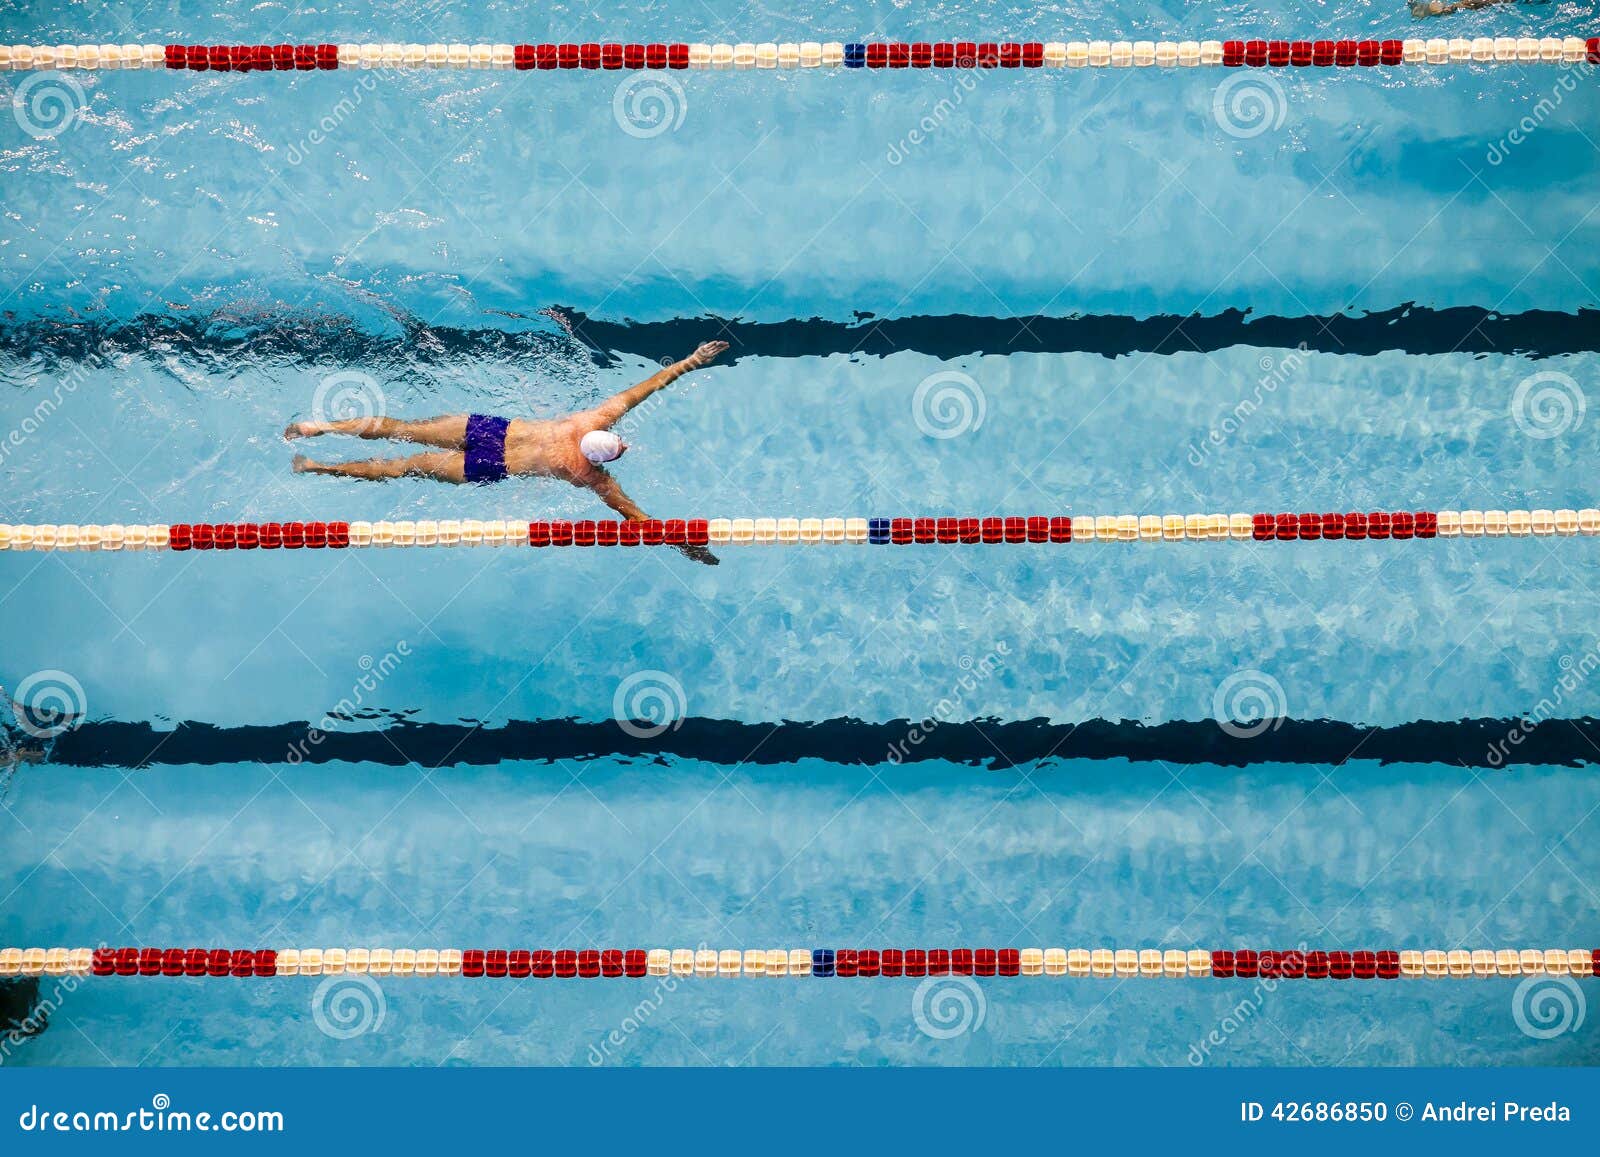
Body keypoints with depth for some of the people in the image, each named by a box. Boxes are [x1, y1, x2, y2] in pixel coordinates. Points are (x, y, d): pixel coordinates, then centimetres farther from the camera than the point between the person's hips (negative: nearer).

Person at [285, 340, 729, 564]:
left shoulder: (597, 419, -8)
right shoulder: (593, 478, -18)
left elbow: (640, 388, -4)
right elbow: (636, 516, -14)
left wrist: (689, 362, 0)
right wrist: (684, 543, -9)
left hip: (491, 426, 4)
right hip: (488, 468, -4)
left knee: (400, 430, 10)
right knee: (406, 467, 6)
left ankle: (315, 427, 14)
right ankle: (316, 467, 13)